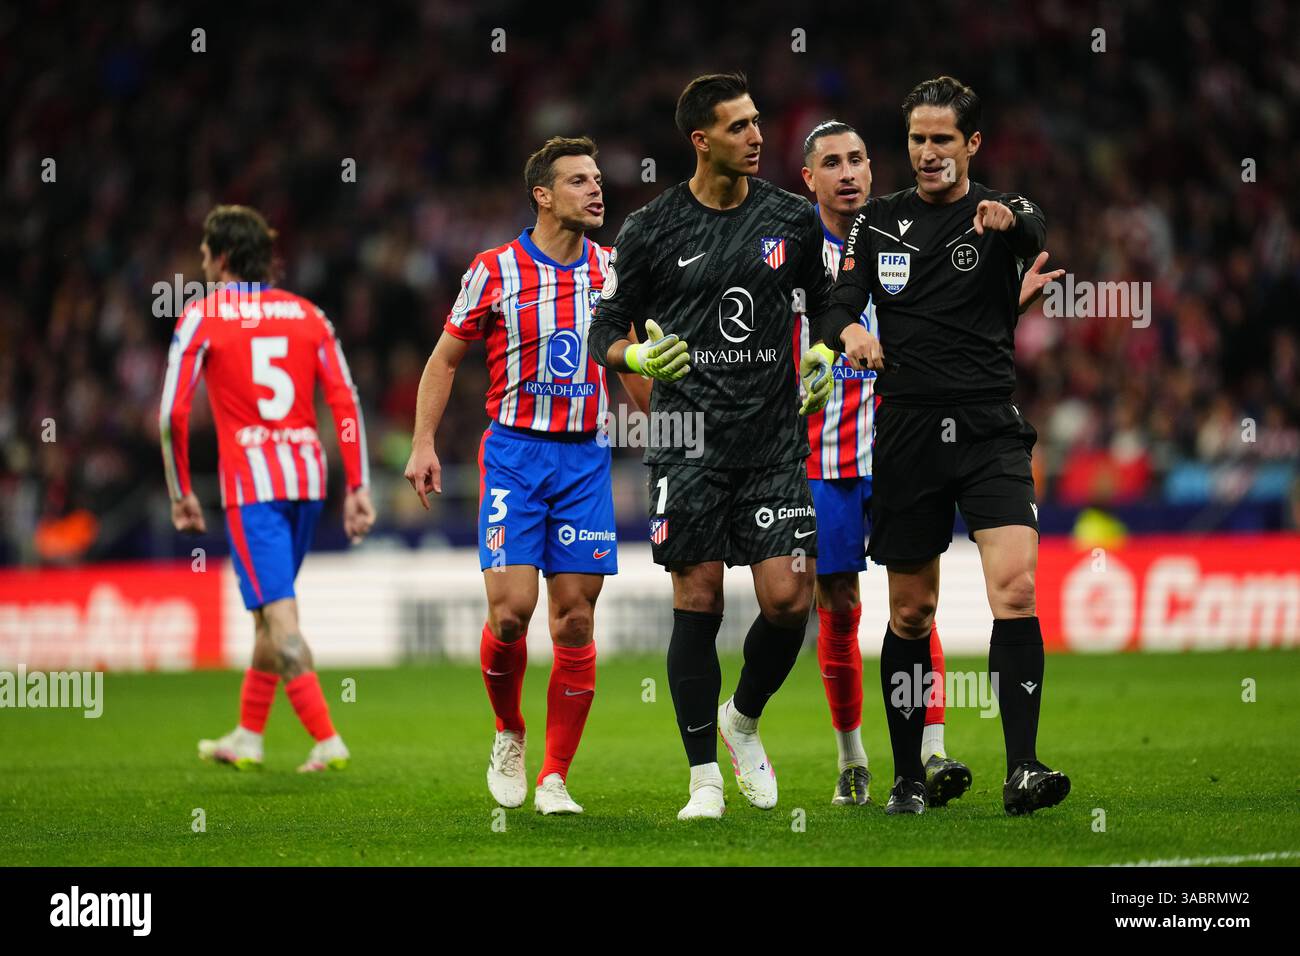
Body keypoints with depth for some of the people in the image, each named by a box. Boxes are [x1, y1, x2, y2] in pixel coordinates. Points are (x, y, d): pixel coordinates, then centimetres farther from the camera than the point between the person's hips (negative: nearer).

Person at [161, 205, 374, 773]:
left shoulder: (202, 317, -1)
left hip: (251, 483, -5)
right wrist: (358, 487, 5)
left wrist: (181, 495, 4)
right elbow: (345, 401, 4)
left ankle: (327, 740, -16)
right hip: (307, 476, 5)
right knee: (269, 610, 17)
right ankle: (247, 738, 25)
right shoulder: (306, 314, 10)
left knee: (280, 614, -7)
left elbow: (173, 413, -5)